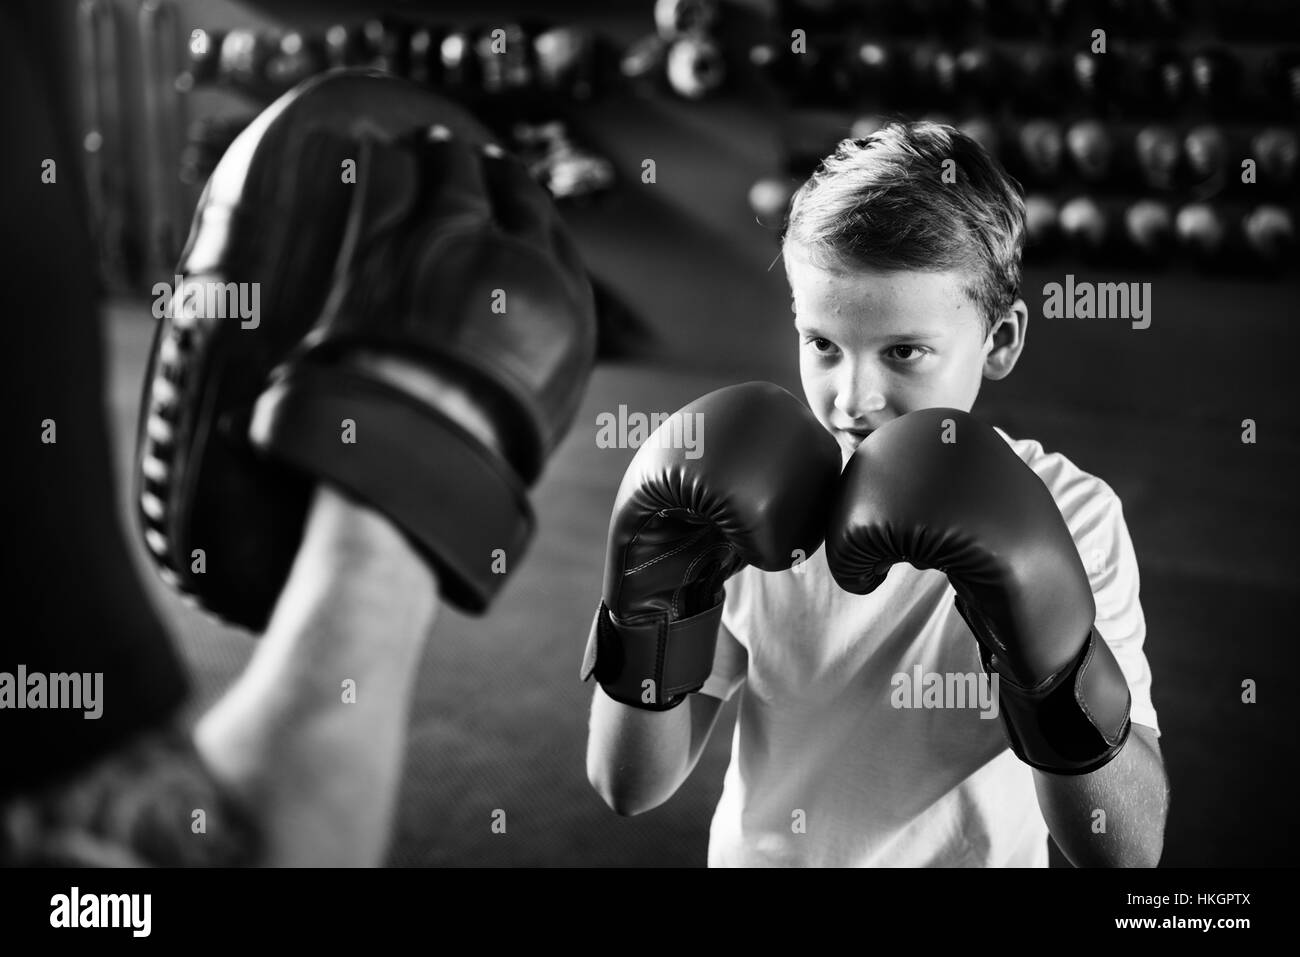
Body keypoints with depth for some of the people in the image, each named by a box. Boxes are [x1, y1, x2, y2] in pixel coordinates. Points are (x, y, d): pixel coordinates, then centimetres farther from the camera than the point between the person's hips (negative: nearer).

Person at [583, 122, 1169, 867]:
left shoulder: (1068, 519, -15)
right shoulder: (751, 509, -11)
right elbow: (629, 789, -9)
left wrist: (1056, 659, -34)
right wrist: (654, 616, -24)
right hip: (757, 854, 1)